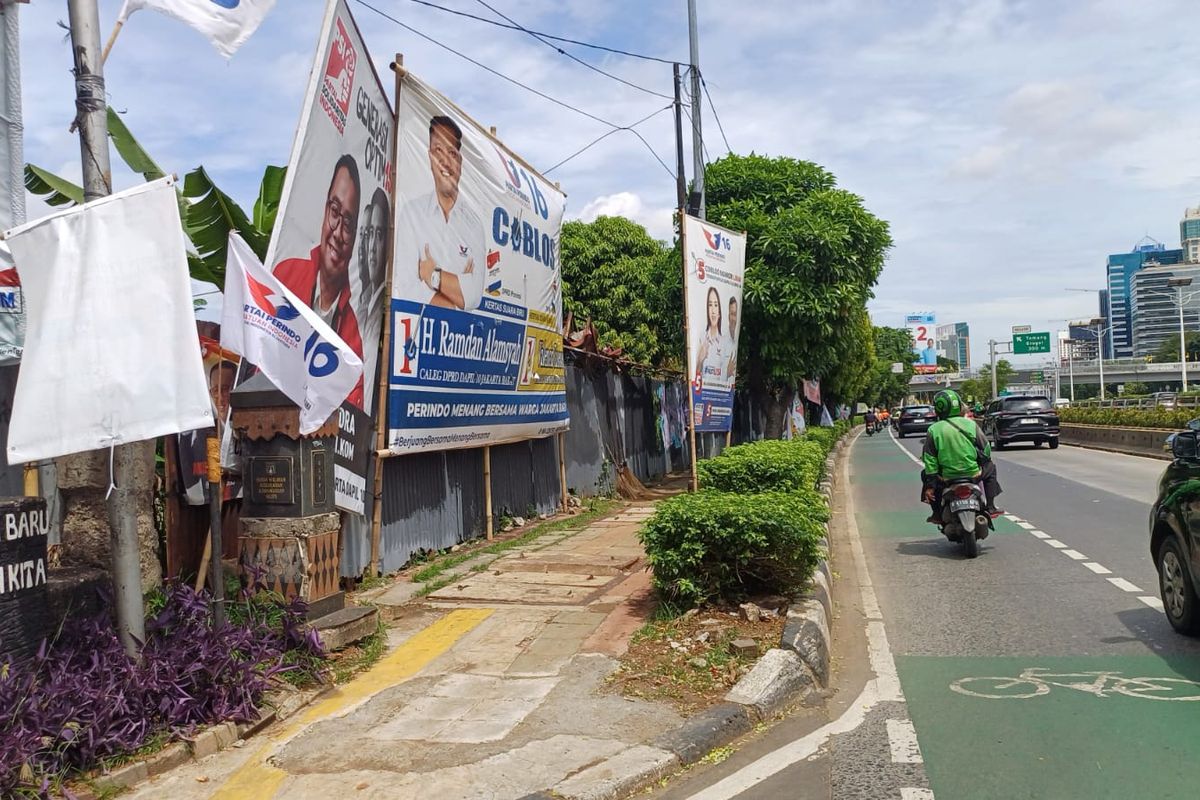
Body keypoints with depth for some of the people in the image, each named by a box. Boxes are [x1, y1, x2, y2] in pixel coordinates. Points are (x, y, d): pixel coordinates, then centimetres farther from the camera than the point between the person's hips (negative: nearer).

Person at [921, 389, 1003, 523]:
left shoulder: (933, 430, -5)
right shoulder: (970, 424, -3)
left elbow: (929, 460, -4)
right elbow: (986, 450, 3)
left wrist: (930, 486, 2)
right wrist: (982, 465, 25)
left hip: (946, 478, -1)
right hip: (973, 474, 1)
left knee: (925, 475, 29)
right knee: (990, 468, 31)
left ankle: (937, 514, 23)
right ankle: (991, 507, 27)